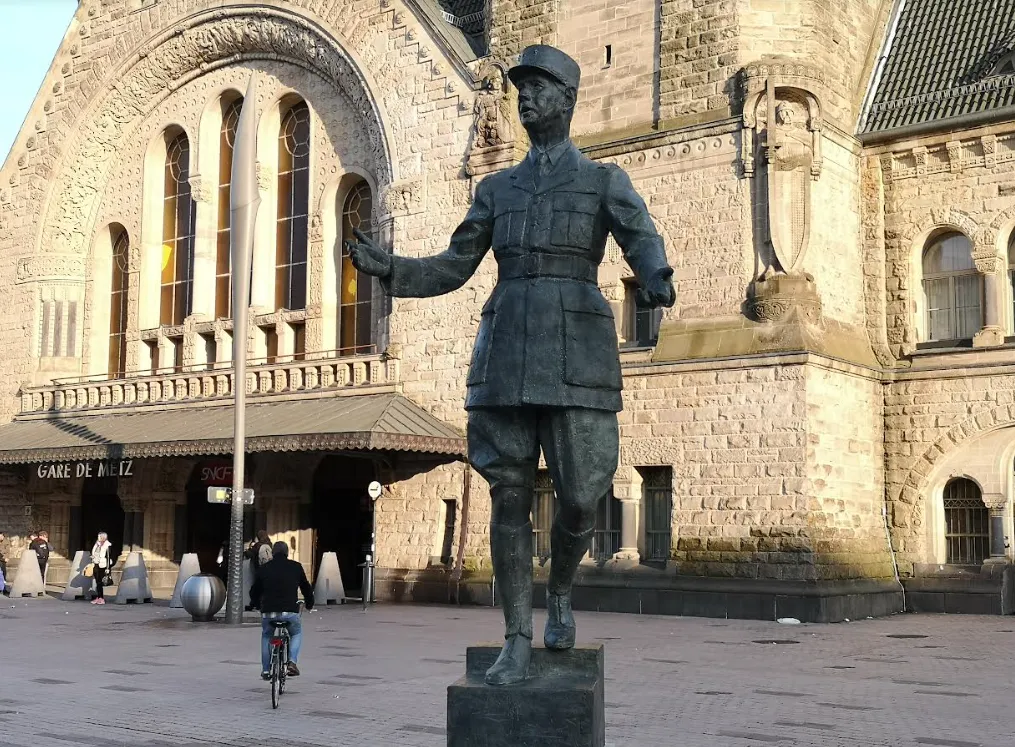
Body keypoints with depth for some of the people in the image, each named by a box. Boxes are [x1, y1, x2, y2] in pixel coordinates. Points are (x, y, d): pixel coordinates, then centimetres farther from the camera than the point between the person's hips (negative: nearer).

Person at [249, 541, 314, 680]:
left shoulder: (264, 568, 8)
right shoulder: (296, 567, 7)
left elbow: (255, 590, 16)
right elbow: (306, 587, 17)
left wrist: (255, 604, 38)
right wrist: (309, 604, 36)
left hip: (268, 611, 1)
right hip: (290, 611, -1)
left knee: (266, 636, 27)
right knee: (296, 634, 25)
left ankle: (265, 670, 22)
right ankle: (292, 661, 3)